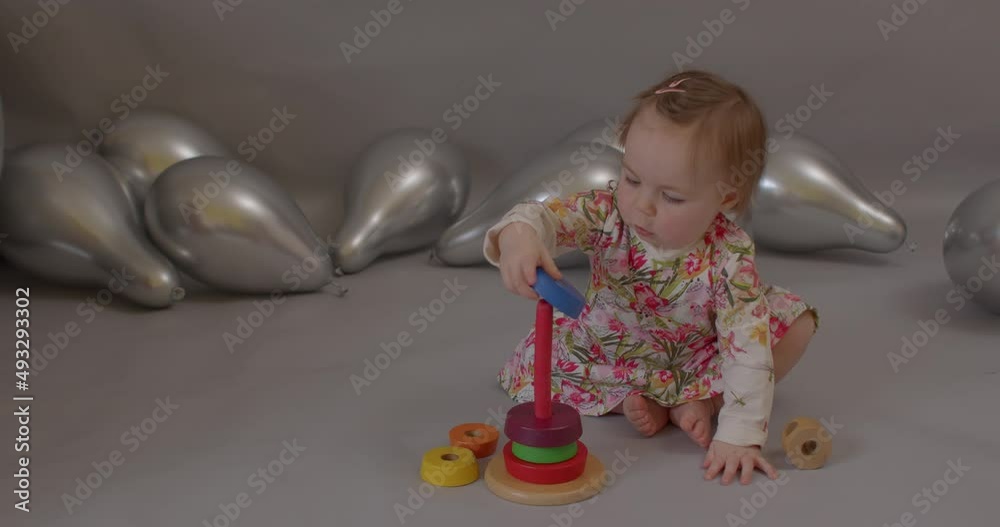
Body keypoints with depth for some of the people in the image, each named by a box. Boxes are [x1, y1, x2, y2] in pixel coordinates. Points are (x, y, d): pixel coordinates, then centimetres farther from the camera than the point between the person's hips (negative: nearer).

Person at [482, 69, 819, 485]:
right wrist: (518, 234, -64)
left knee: (794, 320, -18)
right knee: (529, 365, -13)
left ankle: (696, 399, -13)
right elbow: (547, 216, -39)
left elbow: (748, 348, -34)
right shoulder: (607, 211, -26)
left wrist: (739, 435, -41)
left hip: (696, 357, -1)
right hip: (607, 348, 2)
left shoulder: (729, 258, -31)